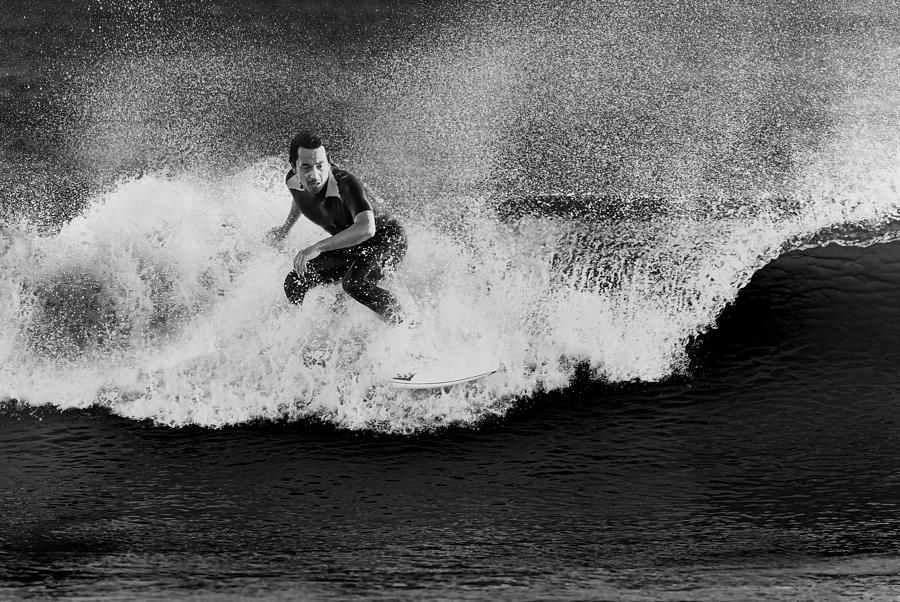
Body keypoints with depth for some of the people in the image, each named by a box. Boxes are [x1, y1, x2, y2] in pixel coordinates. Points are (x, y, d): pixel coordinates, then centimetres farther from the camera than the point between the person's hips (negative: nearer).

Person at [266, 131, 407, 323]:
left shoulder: (346, 185, -36)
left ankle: (401, 324, -12)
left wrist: (317, 248, -52)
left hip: (387, 238, -7)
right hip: (349, 247, 7)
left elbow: (367, 228, -52)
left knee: (354, 283, -35)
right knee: (295, 284, -5)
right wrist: (286, 227, 24)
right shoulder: (293, 180, -14)